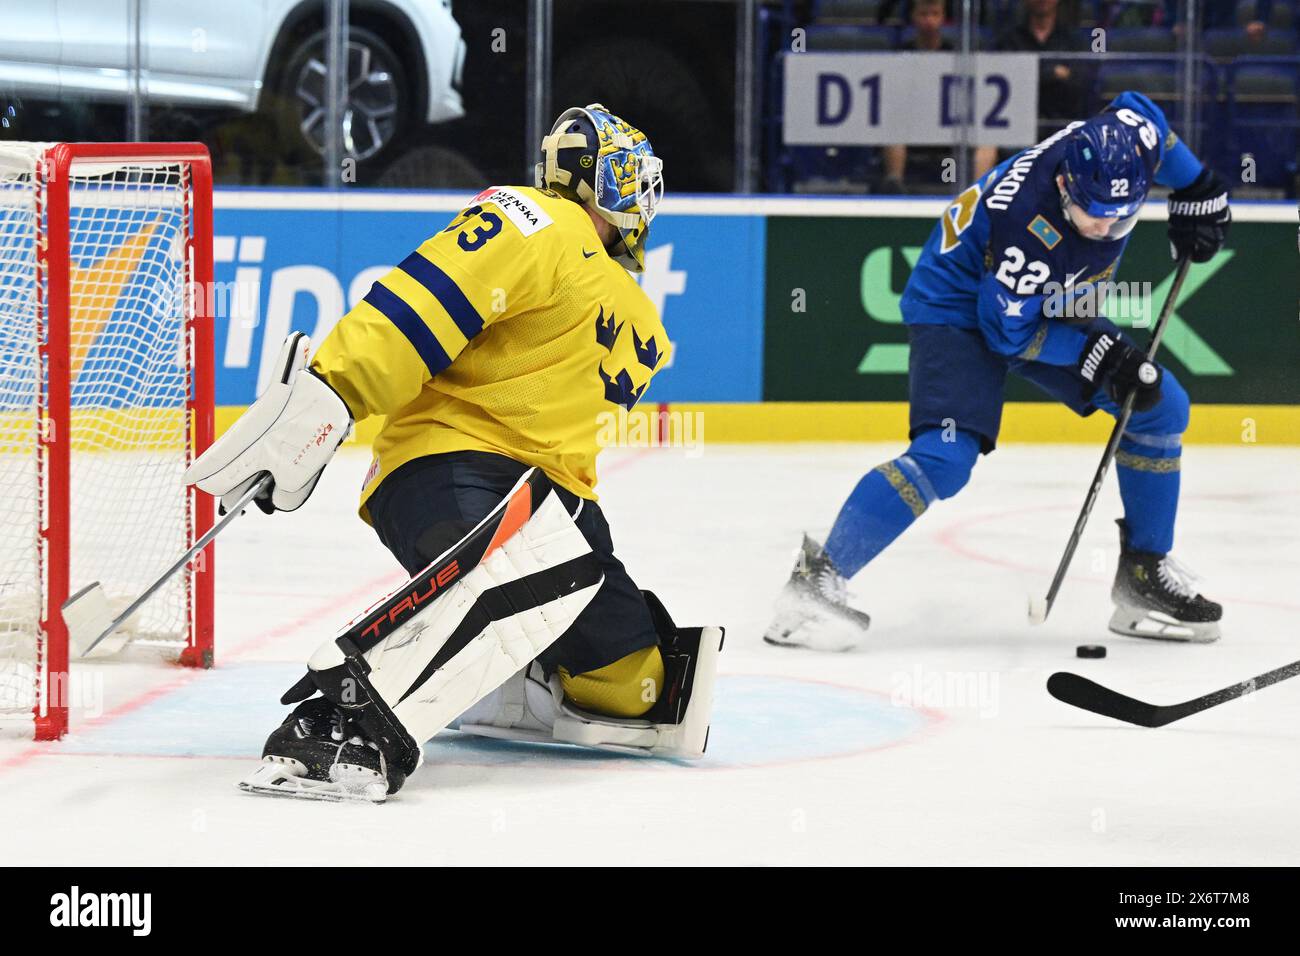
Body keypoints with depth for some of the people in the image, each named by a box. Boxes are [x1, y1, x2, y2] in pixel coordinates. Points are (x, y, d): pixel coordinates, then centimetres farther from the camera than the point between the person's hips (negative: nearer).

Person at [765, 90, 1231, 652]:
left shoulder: (1123, 145, -22)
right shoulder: (1029, 224, -39)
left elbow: (1140, 112, 5)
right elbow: (1008, 330, -25)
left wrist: (1200, 190, 5)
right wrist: (1096, 351, -29)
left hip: (1050, 307, 8)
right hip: (959, 307, -8)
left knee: (1161, 407, 2)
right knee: (946, 456, -28)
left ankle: (1144, 574, 12)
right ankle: (817, 579, -23)